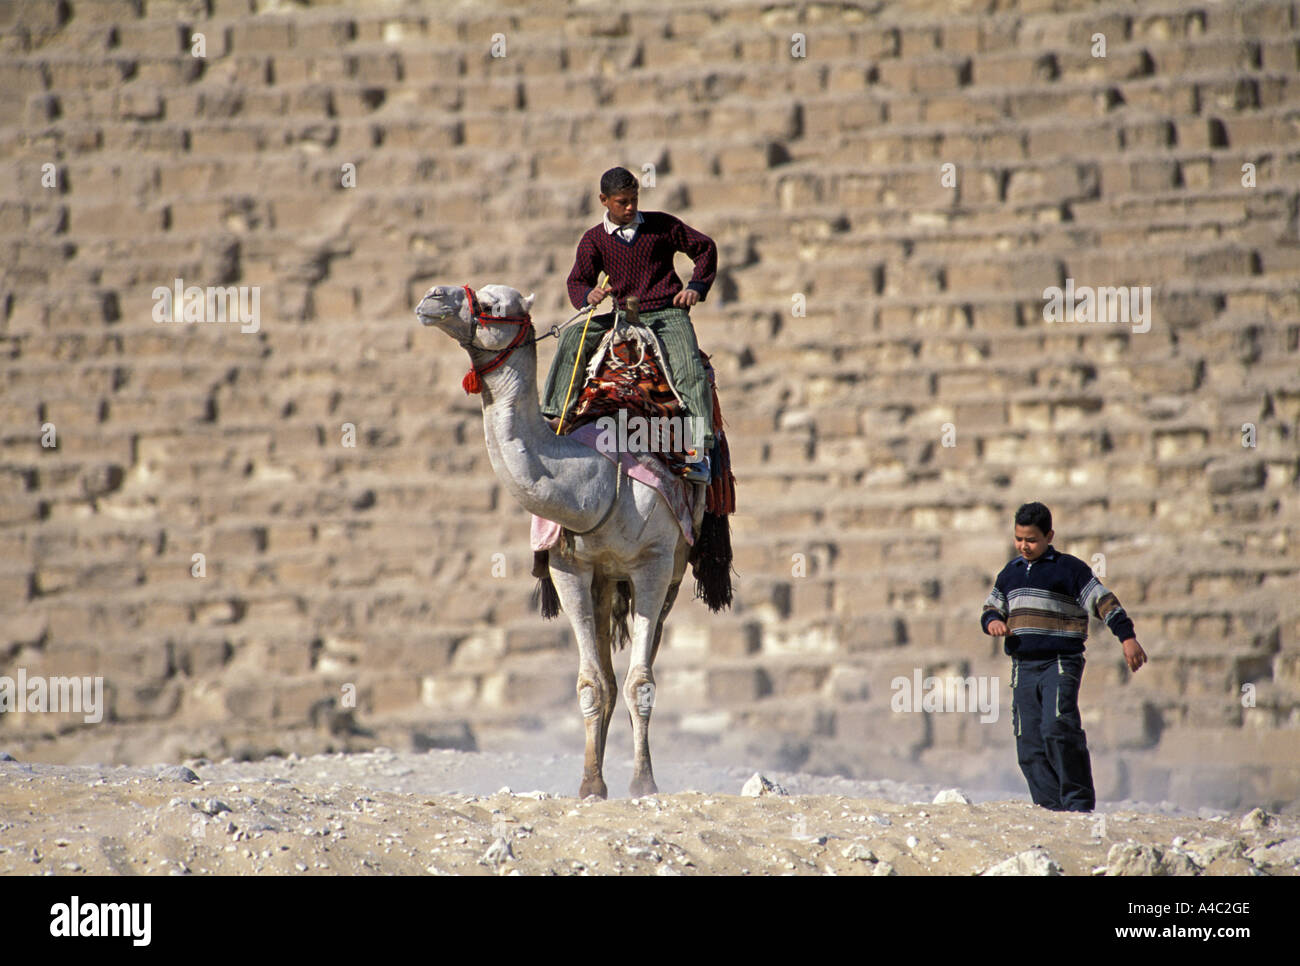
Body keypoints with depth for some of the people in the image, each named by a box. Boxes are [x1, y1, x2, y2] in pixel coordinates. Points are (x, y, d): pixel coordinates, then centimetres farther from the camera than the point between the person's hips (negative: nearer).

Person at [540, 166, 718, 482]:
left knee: (689, 370, -27)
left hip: (668, 315, -2)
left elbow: (705, 247, 14)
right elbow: (577, 281, 1)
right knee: (573, 336, -19)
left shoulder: (662, 225, 5)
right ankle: (556, 414, -21)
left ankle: (701, 447, -29)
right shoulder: (594, 240, 7)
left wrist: (696, 287, 0)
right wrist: (588, 295, -24)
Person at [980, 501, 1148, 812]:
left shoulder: (1069, 568, 0)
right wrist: (992, 621, 1)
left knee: (1058, 730, -22)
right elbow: (991, 608, 26)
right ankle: (1051, 808, 4)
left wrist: (1127, 638, -11)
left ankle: (1079, 803, -17)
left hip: (1060, 664, -6)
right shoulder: (1010, 573, 17)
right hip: (1023, 667, 6)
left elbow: (1104, 602, -3)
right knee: (1030, 745, 1)